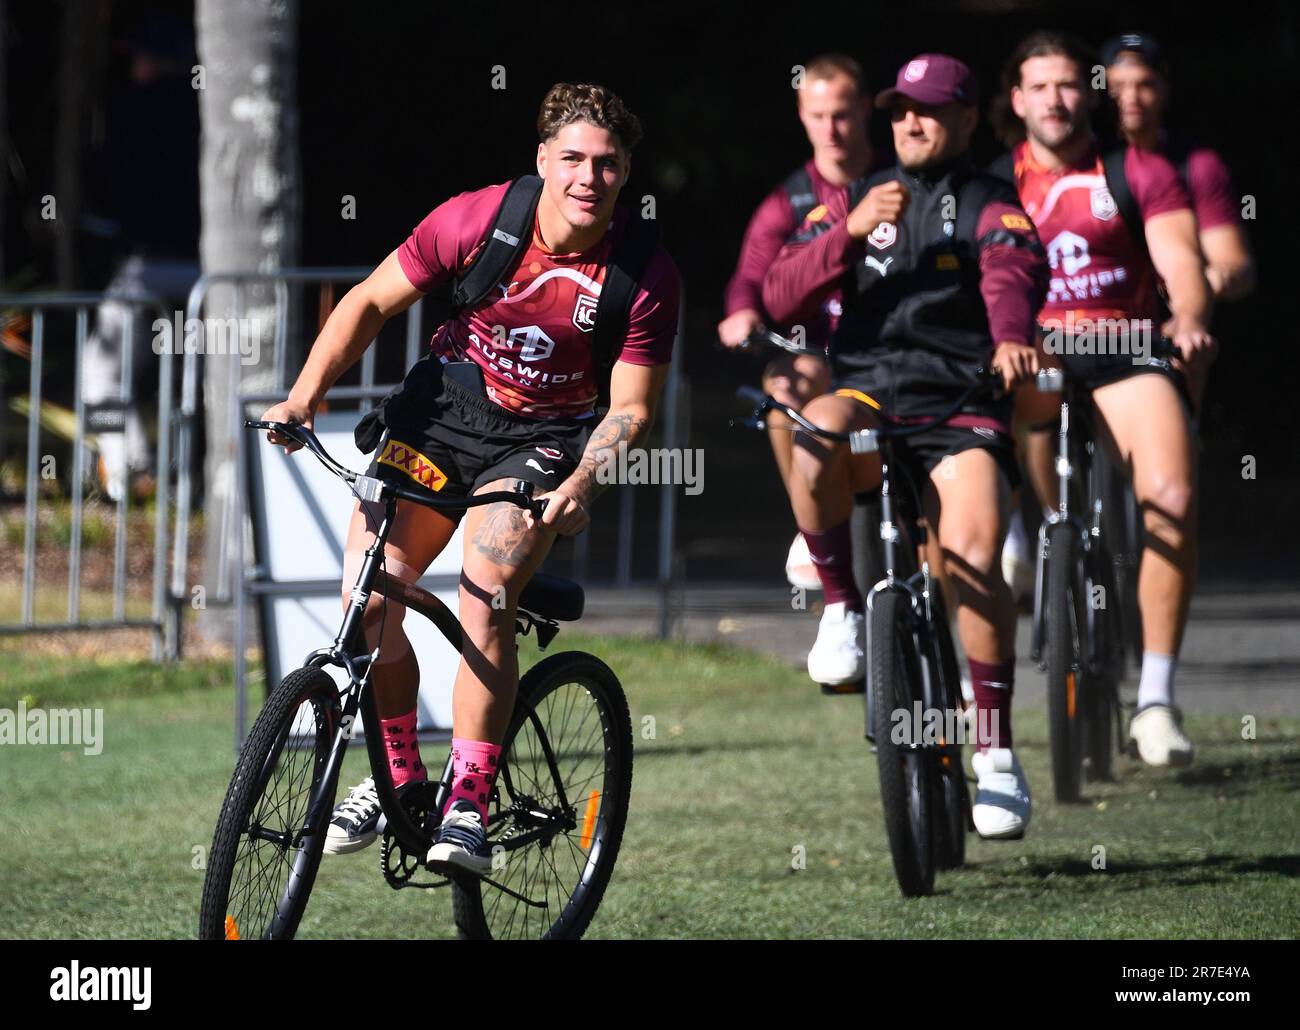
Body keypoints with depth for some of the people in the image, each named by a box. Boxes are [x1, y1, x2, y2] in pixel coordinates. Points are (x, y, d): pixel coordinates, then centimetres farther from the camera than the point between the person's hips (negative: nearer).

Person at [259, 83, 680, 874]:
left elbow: (631, 407, -11)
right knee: (368, 600, -11)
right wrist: (308, 394, -16)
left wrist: (580, 485, -28)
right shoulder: (476, 220, -16)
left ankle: (468, 808, -17)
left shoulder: (647, 275, -17)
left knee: (483, 601, -24)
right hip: (443, 405, 2)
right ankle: (400, 779, 9)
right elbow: (371, 302, -6)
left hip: (544, 438, -2)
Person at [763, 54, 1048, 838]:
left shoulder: (989, 206, 6)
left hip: (961, 413, -2)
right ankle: (842, 608, -16)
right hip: (869, 400, 2)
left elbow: (1014, 271, -18)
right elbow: (783, 297, 4)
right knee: (820, 429, -35)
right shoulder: (860, 201, 16)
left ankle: (997, 749, -10)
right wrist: (850, 232, -13)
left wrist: (1011, 335, -41)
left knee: (974, 558, -24)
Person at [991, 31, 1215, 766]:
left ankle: (1157, 697, -21)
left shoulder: (1140, 173, 5)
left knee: (1173, 495, -23)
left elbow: (1180, 261, -6)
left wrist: (1190, 321, -27)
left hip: (1127, 353, -4)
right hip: (1031, 353, 4)